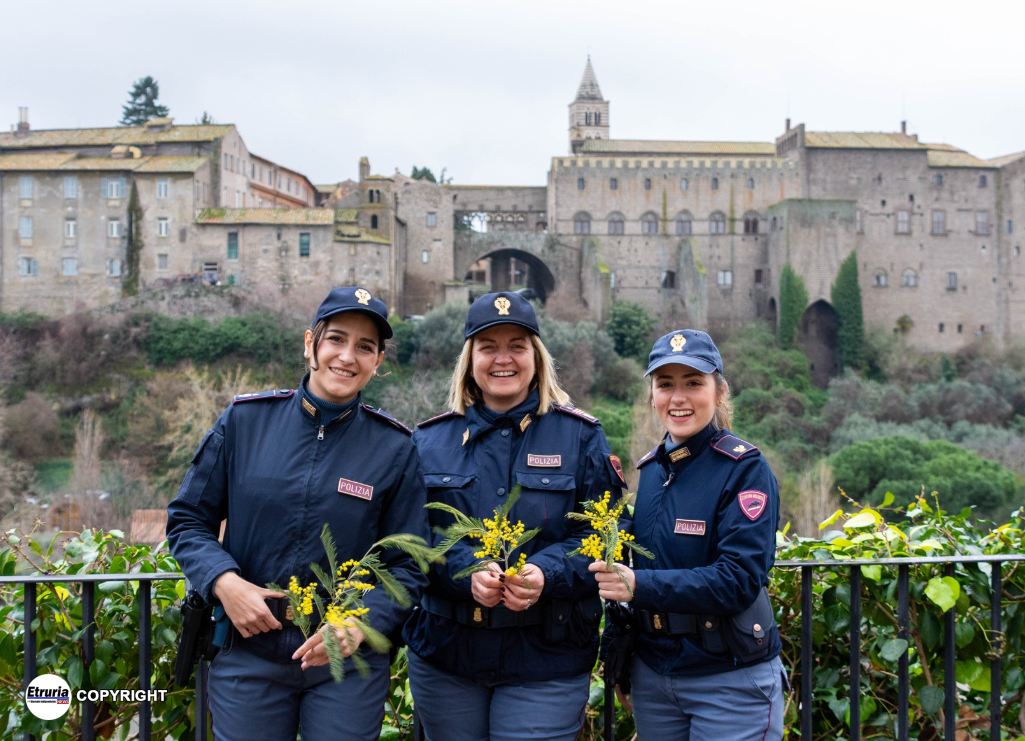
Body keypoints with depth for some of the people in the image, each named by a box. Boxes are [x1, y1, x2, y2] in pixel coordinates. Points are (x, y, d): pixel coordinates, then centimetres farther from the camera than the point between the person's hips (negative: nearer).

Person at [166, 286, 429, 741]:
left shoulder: (395, 449, -4)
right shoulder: (245, 420, -3)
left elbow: (407, 566, -3)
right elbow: (187, 519, 4)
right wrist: (224, 581, -13)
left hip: (347, 666, 0)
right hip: (247, 654, 1)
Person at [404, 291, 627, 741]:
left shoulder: (579, 435, 1)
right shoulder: (430, 440, 6)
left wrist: (545, 574, -23)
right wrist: (468, 571, -20)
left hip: (547, 658, -2)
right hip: (445, 654, 2)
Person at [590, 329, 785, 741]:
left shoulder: (745, 470, -12)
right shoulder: (651, 470, 5)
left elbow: (740, 579, -21)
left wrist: (640, 586, -28)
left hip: (731, 682, -5)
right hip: (652, 676, 6)